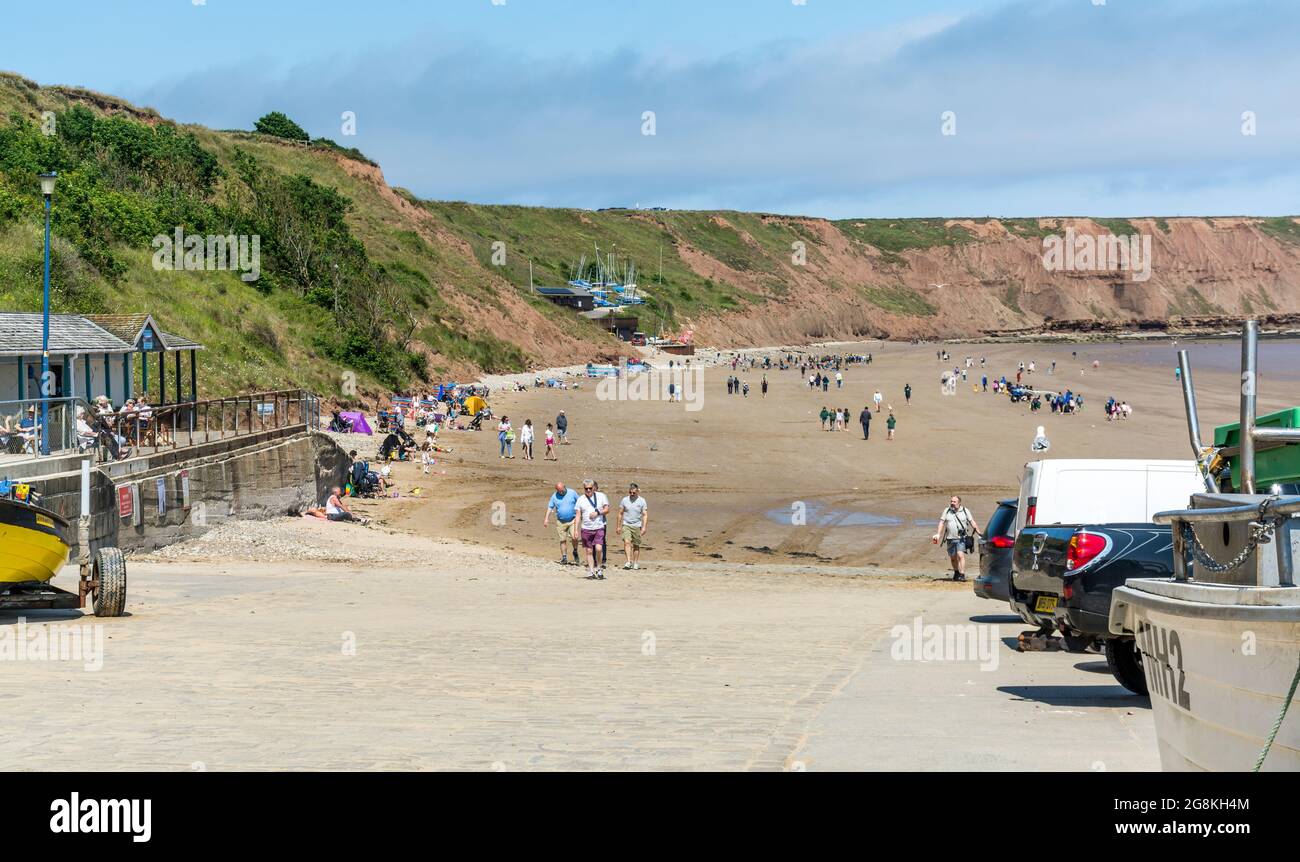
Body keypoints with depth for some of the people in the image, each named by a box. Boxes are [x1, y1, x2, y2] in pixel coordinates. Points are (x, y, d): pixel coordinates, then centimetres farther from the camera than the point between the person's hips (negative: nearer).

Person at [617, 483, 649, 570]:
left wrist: (644, 527, -10)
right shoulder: (625, 500, 3)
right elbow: (620, 514, 11)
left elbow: (645, 515, -1)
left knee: (636, 545, 6)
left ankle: (636, 563, 17)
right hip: (626, 525, 0)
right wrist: (619, 526, 9)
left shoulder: (642, 501, 0)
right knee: (627, 542, -19)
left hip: (637, 526, 0)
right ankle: (629, 561, -23)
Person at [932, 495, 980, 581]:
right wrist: (938, 534, -7)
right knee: (953, 558, 13)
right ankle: (956, 572, 34)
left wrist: (979, 534, 0)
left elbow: (972, 522, 5)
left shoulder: (965, 511, 5)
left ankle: (962, 574, -21)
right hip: (950, 539, 3)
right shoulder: (947, 511, 9)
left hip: (961, 539, -3)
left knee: (960, 555, -18)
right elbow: (942, 522, 5)